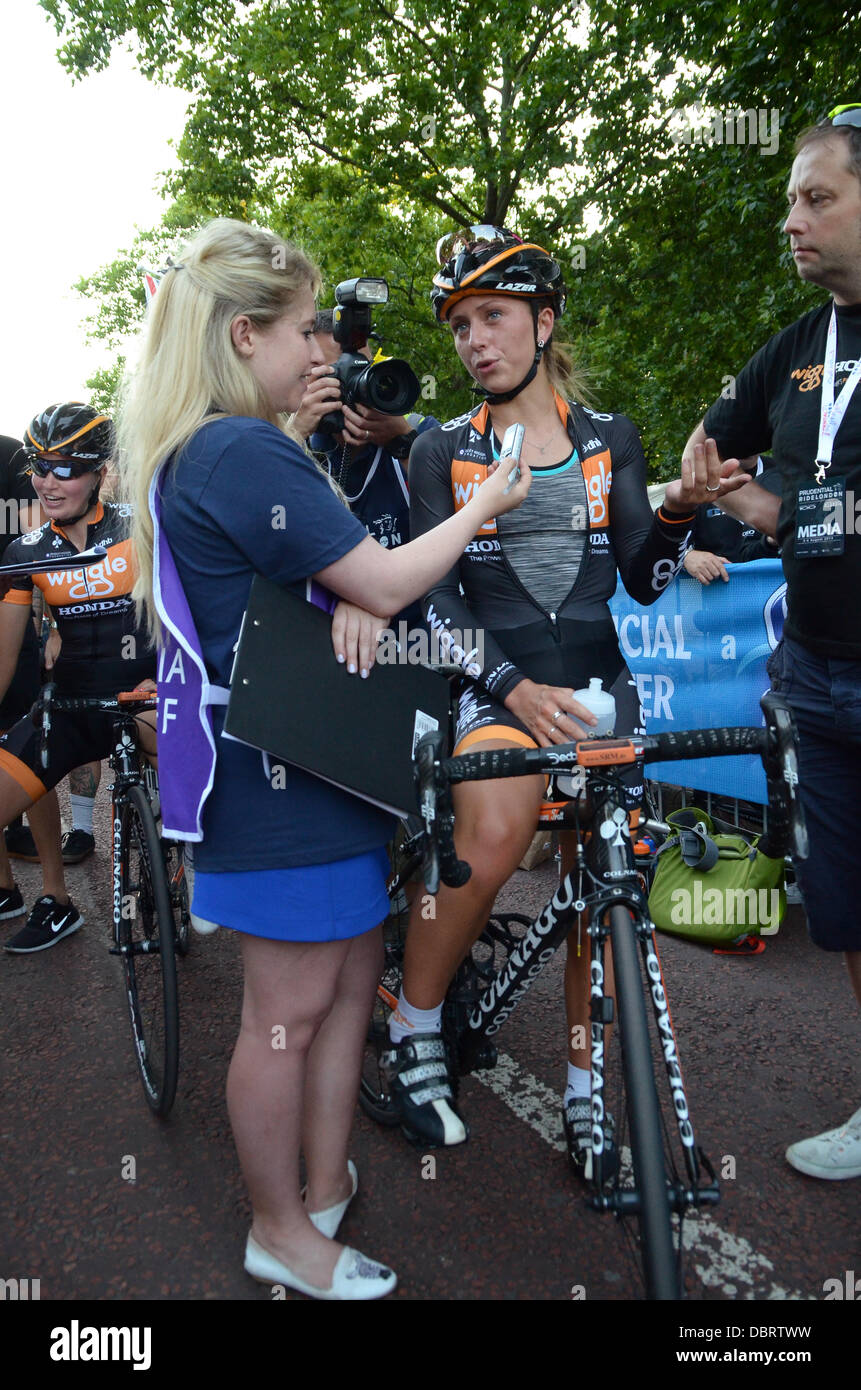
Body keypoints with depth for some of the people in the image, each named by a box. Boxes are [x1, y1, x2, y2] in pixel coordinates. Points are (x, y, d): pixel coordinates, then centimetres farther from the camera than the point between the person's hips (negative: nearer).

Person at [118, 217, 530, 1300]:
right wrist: (482, 507, -3)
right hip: (281, 773, -11)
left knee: (353, 975, 18)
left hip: (308, 762, 11)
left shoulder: (195, 453, 14)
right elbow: (386, 582, -18)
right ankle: (281, 1234, 25)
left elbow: (342, 573, 15)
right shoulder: (246, 454, -19)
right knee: (289, 1014, 5)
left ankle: (326, 1188, 35)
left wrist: (350, 596, -9)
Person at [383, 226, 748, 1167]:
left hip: (597, 683, 3)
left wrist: (678, 514, -13)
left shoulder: (609, 441, 10)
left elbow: (643, 583, 7)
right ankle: (413, 1029, -8)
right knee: (494, 833, -31)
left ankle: (585, 1089, 23)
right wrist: (515, 689, -18)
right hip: (493, 681, -3)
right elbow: (436, 600, -3)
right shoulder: (442, 453, 5)